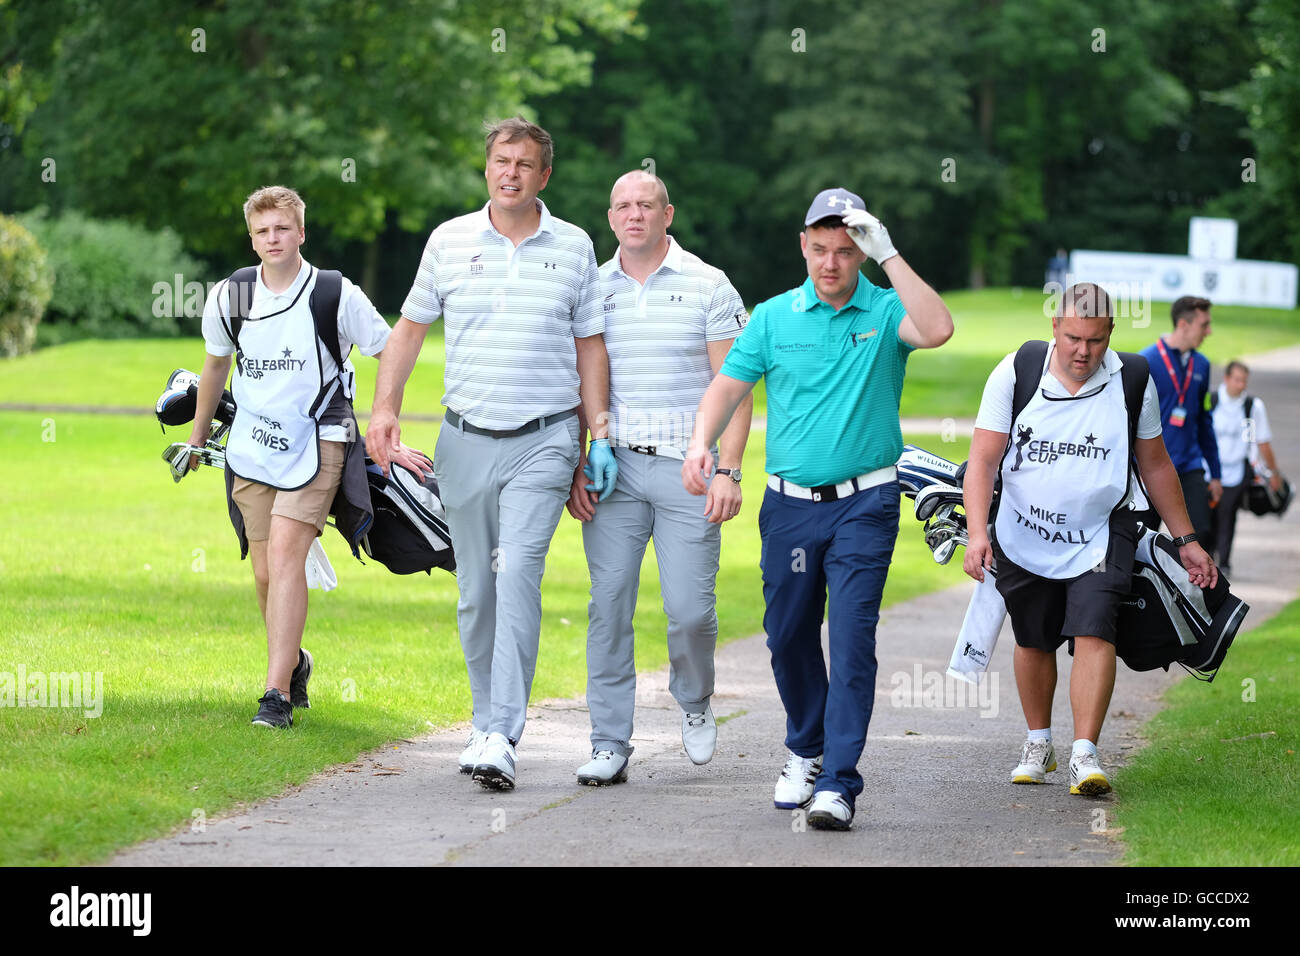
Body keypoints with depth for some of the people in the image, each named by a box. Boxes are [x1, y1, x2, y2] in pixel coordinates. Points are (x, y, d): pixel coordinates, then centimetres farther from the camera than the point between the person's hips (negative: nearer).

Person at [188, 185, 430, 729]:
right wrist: (197, 436, 31)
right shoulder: (227, 300, 2)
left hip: (316, 443, -4)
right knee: (266, 573, 4)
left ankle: (277, 693, -22)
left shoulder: (336, 296, -9)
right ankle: (293, 662, 33)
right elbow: (216, 364, 21)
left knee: (284, 551, -20)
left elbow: (391, 353, 3)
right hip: (252, 447, 4)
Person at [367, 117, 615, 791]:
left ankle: (501, 737, -23)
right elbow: (410, 327, 13)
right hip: (467, 438, 2)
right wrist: (385, 406, 0)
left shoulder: (574, 248, 5)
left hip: (544, 439, -2)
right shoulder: (449, 241, 7)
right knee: (475, 589, 7)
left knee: (518, 570, -18)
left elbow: (590, 347, 10)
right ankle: (488, 721, 22)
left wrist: (600, 435, 5)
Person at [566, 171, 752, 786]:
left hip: (686, 466, -2)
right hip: (614, 467, 2)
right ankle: (609, 745, 0)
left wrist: (728, 470, -10)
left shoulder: (708, 287, 1)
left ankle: (693, 701, 25)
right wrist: (574, 470, 4)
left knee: (690, 608, -5)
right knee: (609, 604, -4)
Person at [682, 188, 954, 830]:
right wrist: (700, 443, -11)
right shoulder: (774, 317, 7)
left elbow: (937, 330, -21)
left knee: (852, 640, -11)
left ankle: (838, 783, -13)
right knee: (788, 636, 12)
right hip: (790, 504, 3)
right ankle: (806, 750, 35)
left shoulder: (885, 312, 0)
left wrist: (888, 254, -21)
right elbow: (727, 386, 7)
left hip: (864, 504, -3)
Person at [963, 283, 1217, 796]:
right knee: (1034, 641, 11)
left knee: (1094, 634, -18)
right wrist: (977, 533, -23)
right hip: (1023, 537, 1)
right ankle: (1038, 744, 31)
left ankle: (1085, 754, -21)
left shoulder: (1133, 382, -5)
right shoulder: (1015, 374, -10)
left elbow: (1155, 466, 7)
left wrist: (1185, 540, 10)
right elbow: (982, 460, -11)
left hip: (1100, 537, -1)